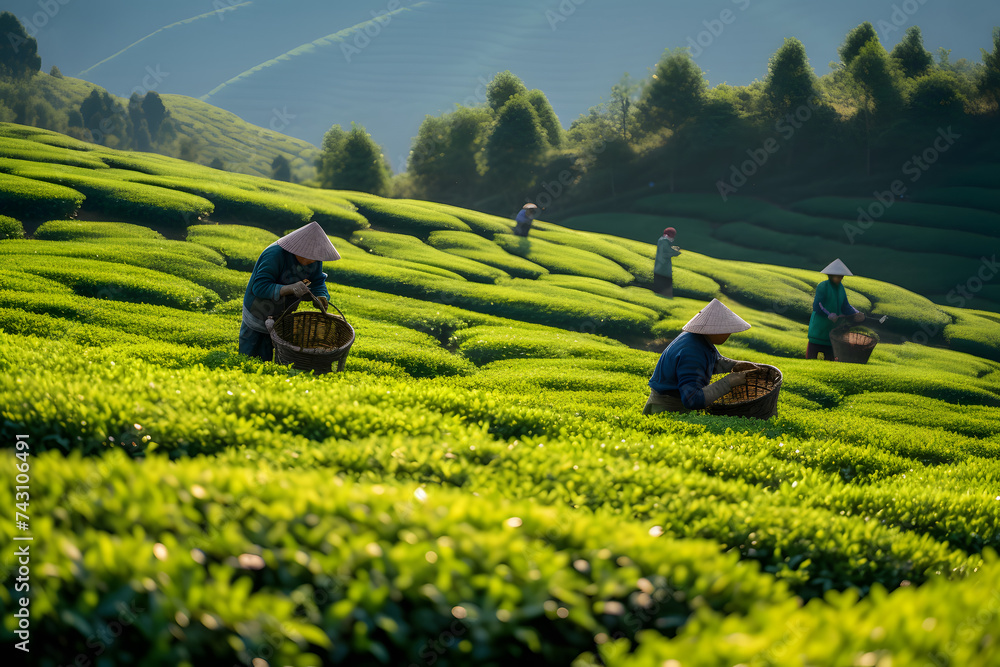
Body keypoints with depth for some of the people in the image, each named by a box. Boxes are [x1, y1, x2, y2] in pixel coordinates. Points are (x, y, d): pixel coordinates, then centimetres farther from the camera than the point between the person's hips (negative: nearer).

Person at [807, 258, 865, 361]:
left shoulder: (840, 288, 11)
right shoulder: (822, 287, -11)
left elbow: (845, 306, 9)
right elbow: (817, 307, -18)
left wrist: (856, 314, -8)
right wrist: (829, 315, -29)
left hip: (832, 327, 7)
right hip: (819, 326, -7)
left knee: (830, 357, 9)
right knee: (812, 356, -6)